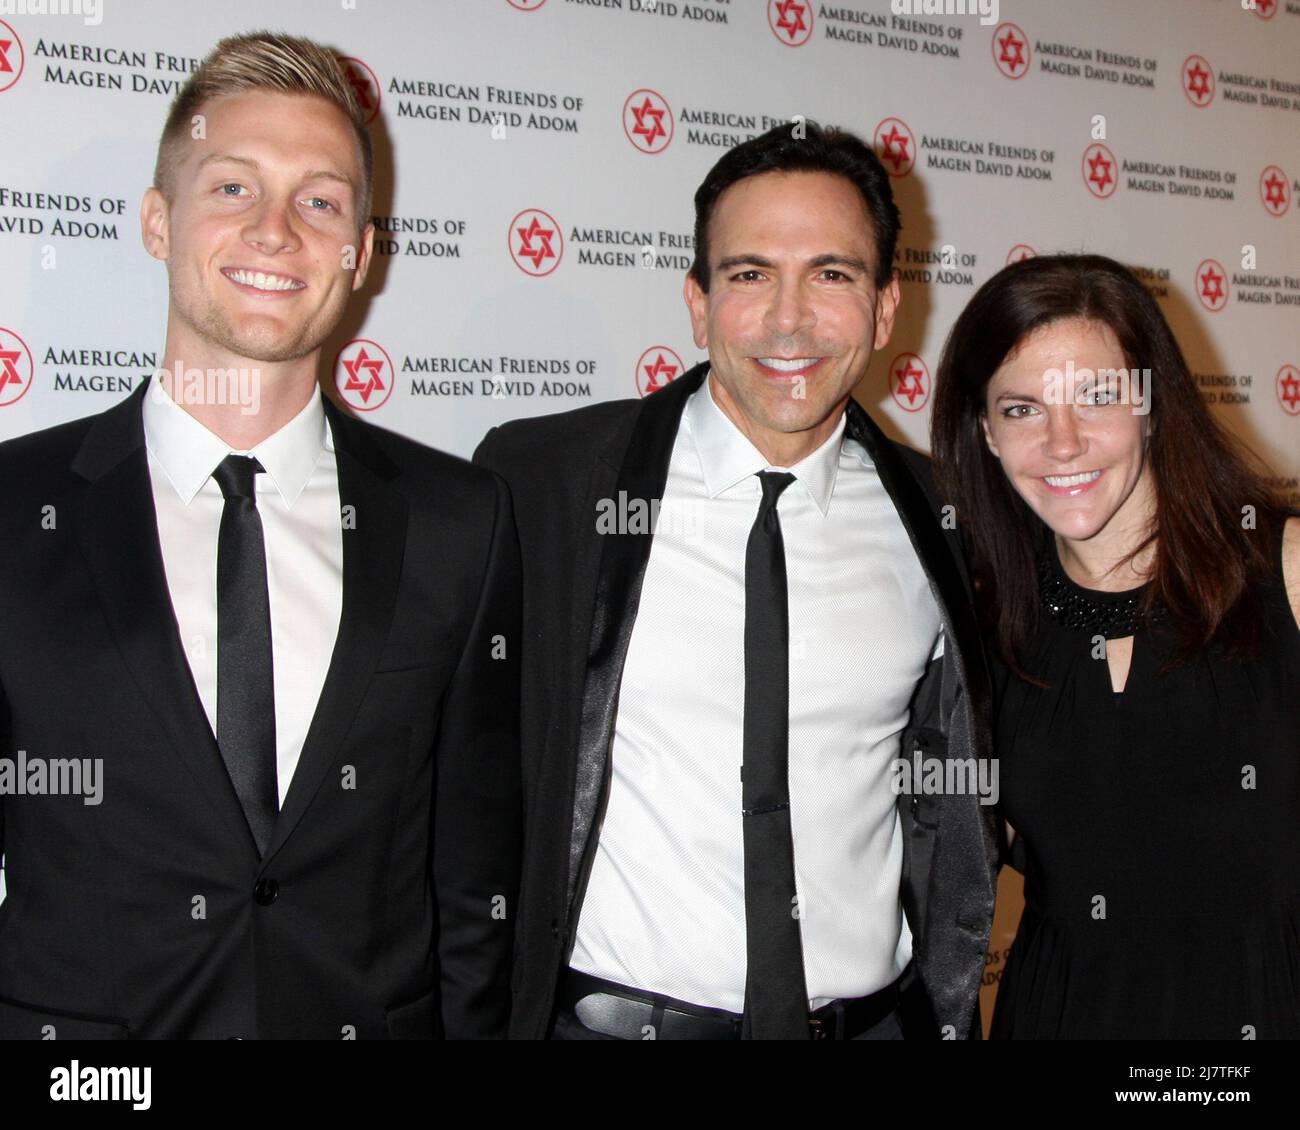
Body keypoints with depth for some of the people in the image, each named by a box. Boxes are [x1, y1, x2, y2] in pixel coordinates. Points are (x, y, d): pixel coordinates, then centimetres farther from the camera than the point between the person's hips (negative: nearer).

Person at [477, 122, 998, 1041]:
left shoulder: (937, 519, -1)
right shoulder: (538, 479, -10)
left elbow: (952, 811, 10)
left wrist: (949, 1017, 8)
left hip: (871, 1017, 3)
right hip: (609, 1017, -2)